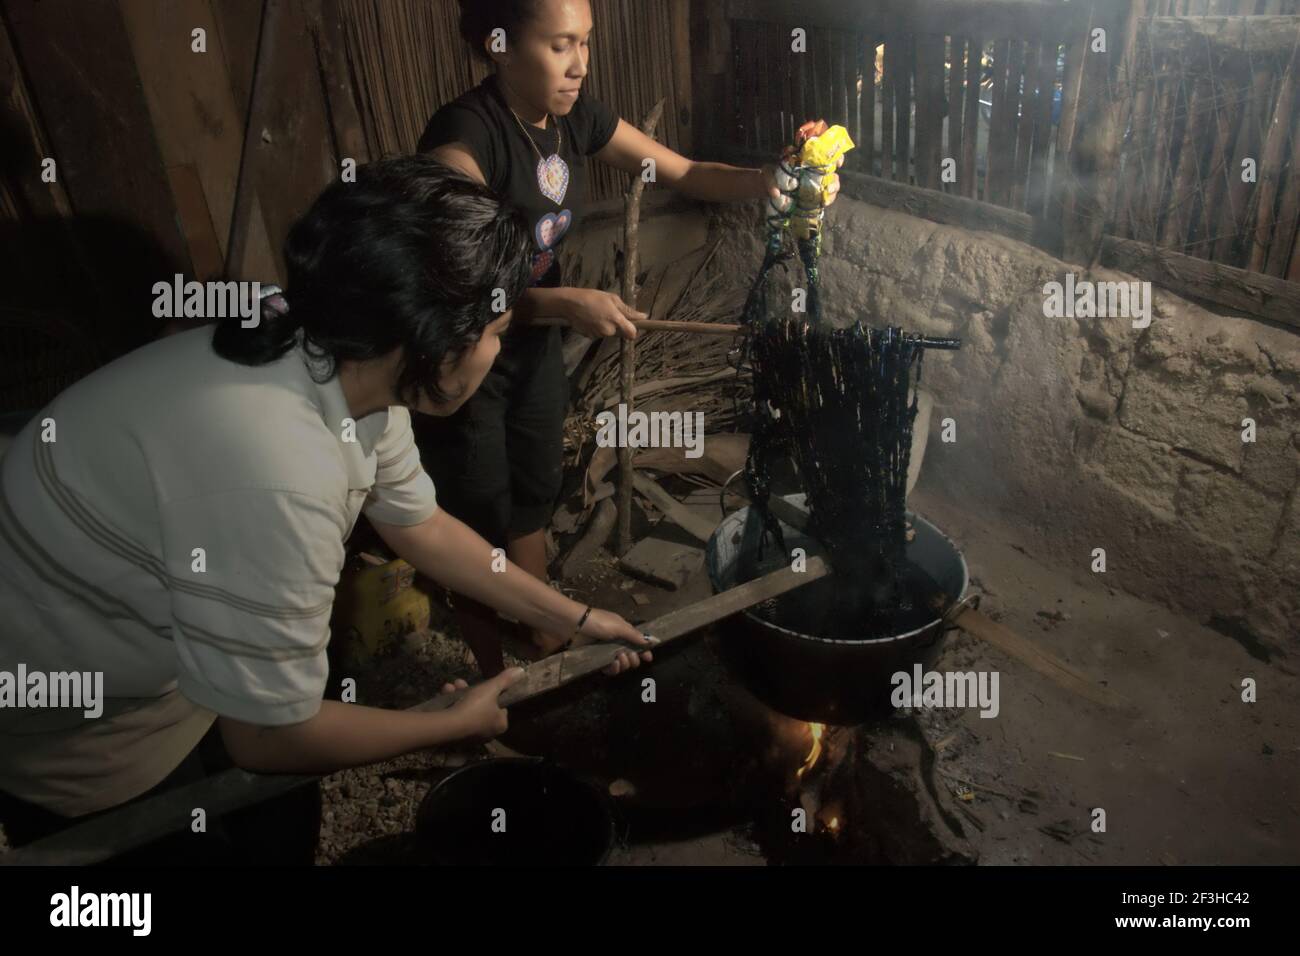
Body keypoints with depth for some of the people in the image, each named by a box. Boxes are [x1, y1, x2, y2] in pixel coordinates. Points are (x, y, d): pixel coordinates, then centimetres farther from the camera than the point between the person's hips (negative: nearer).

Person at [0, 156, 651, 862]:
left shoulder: (345, 362, -14)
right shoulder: (279, 474, -41)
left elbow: (420, 528, 2)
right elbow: (270, 738, -28)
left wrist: (574, 619, 4)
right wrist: (459, 723, -13)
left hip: (162, 648, 7)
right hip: (71, 732, -7)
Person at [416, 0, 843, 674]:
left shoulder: (576, 118, -5)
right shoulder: (464, 132, -27)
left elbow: (684, 173, 0)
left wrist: (762, 182, -18)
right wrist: (564, 303, -43)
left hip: (532, 341, 7)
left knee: (533, 498, 19)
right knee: (481, 524, 8)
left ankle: (546, 644, 40)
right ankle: (495, 684, 30)